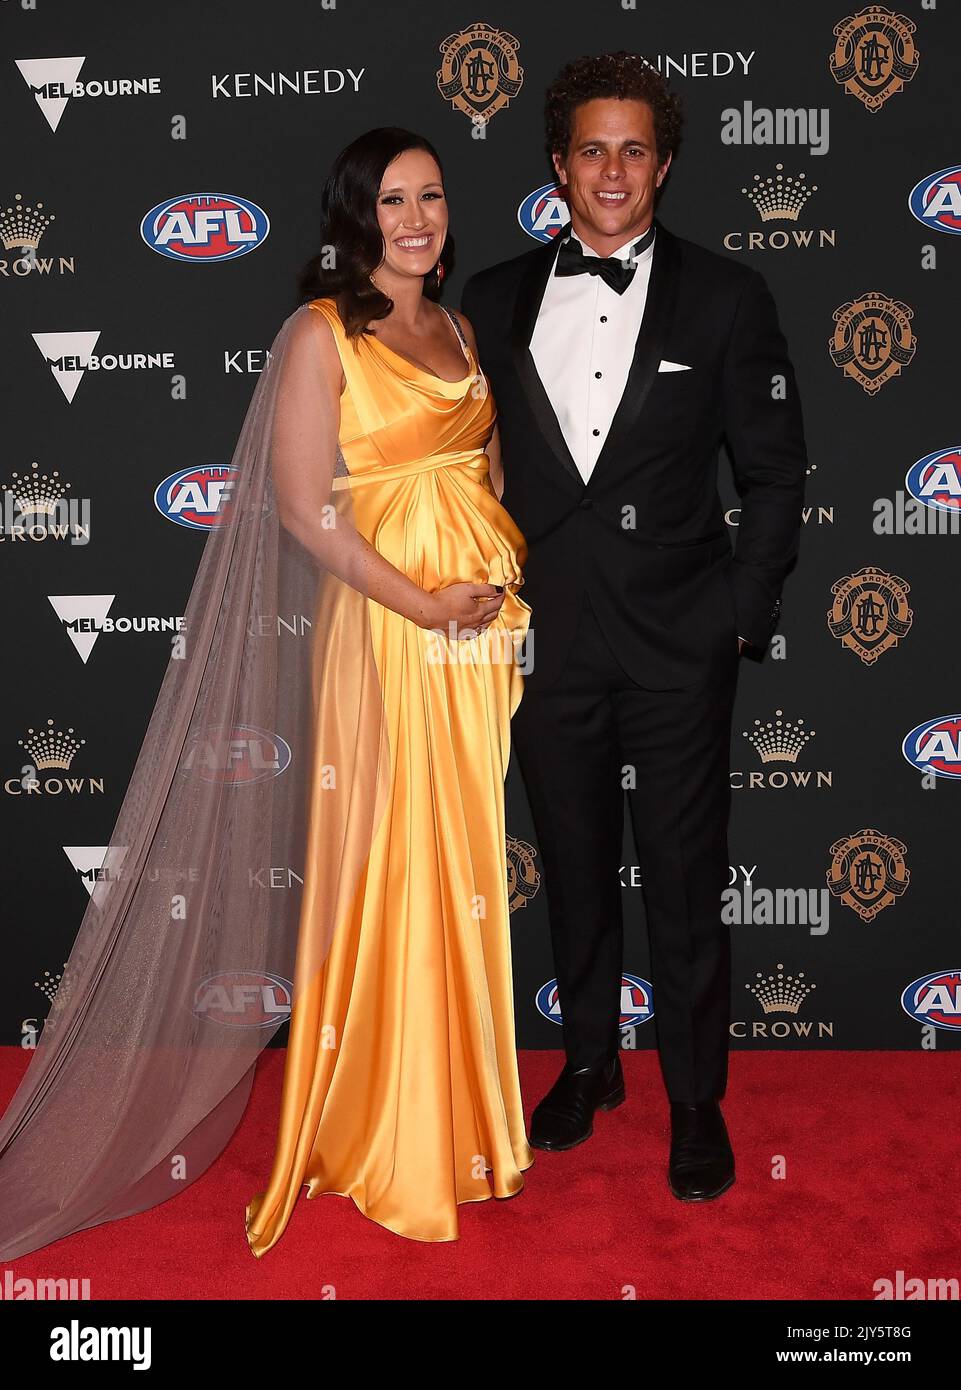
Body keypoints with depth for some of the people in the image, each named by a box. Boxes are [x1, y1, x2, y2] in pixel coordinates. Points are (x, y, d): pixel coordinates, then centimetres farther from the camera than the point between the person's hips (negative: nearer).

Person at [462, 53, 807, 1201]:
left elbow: (776, 474, 2)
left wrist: (742, 615, -5)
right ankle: (589, 1062, 36)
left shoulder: (725, 298, 0)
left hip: (678, 646, -2)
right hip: (546, 644, 2)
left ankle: (696, 1101, 24)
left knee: (685, 887, 5)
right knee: (574, 871, 15)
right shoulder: (493, 302, 6)